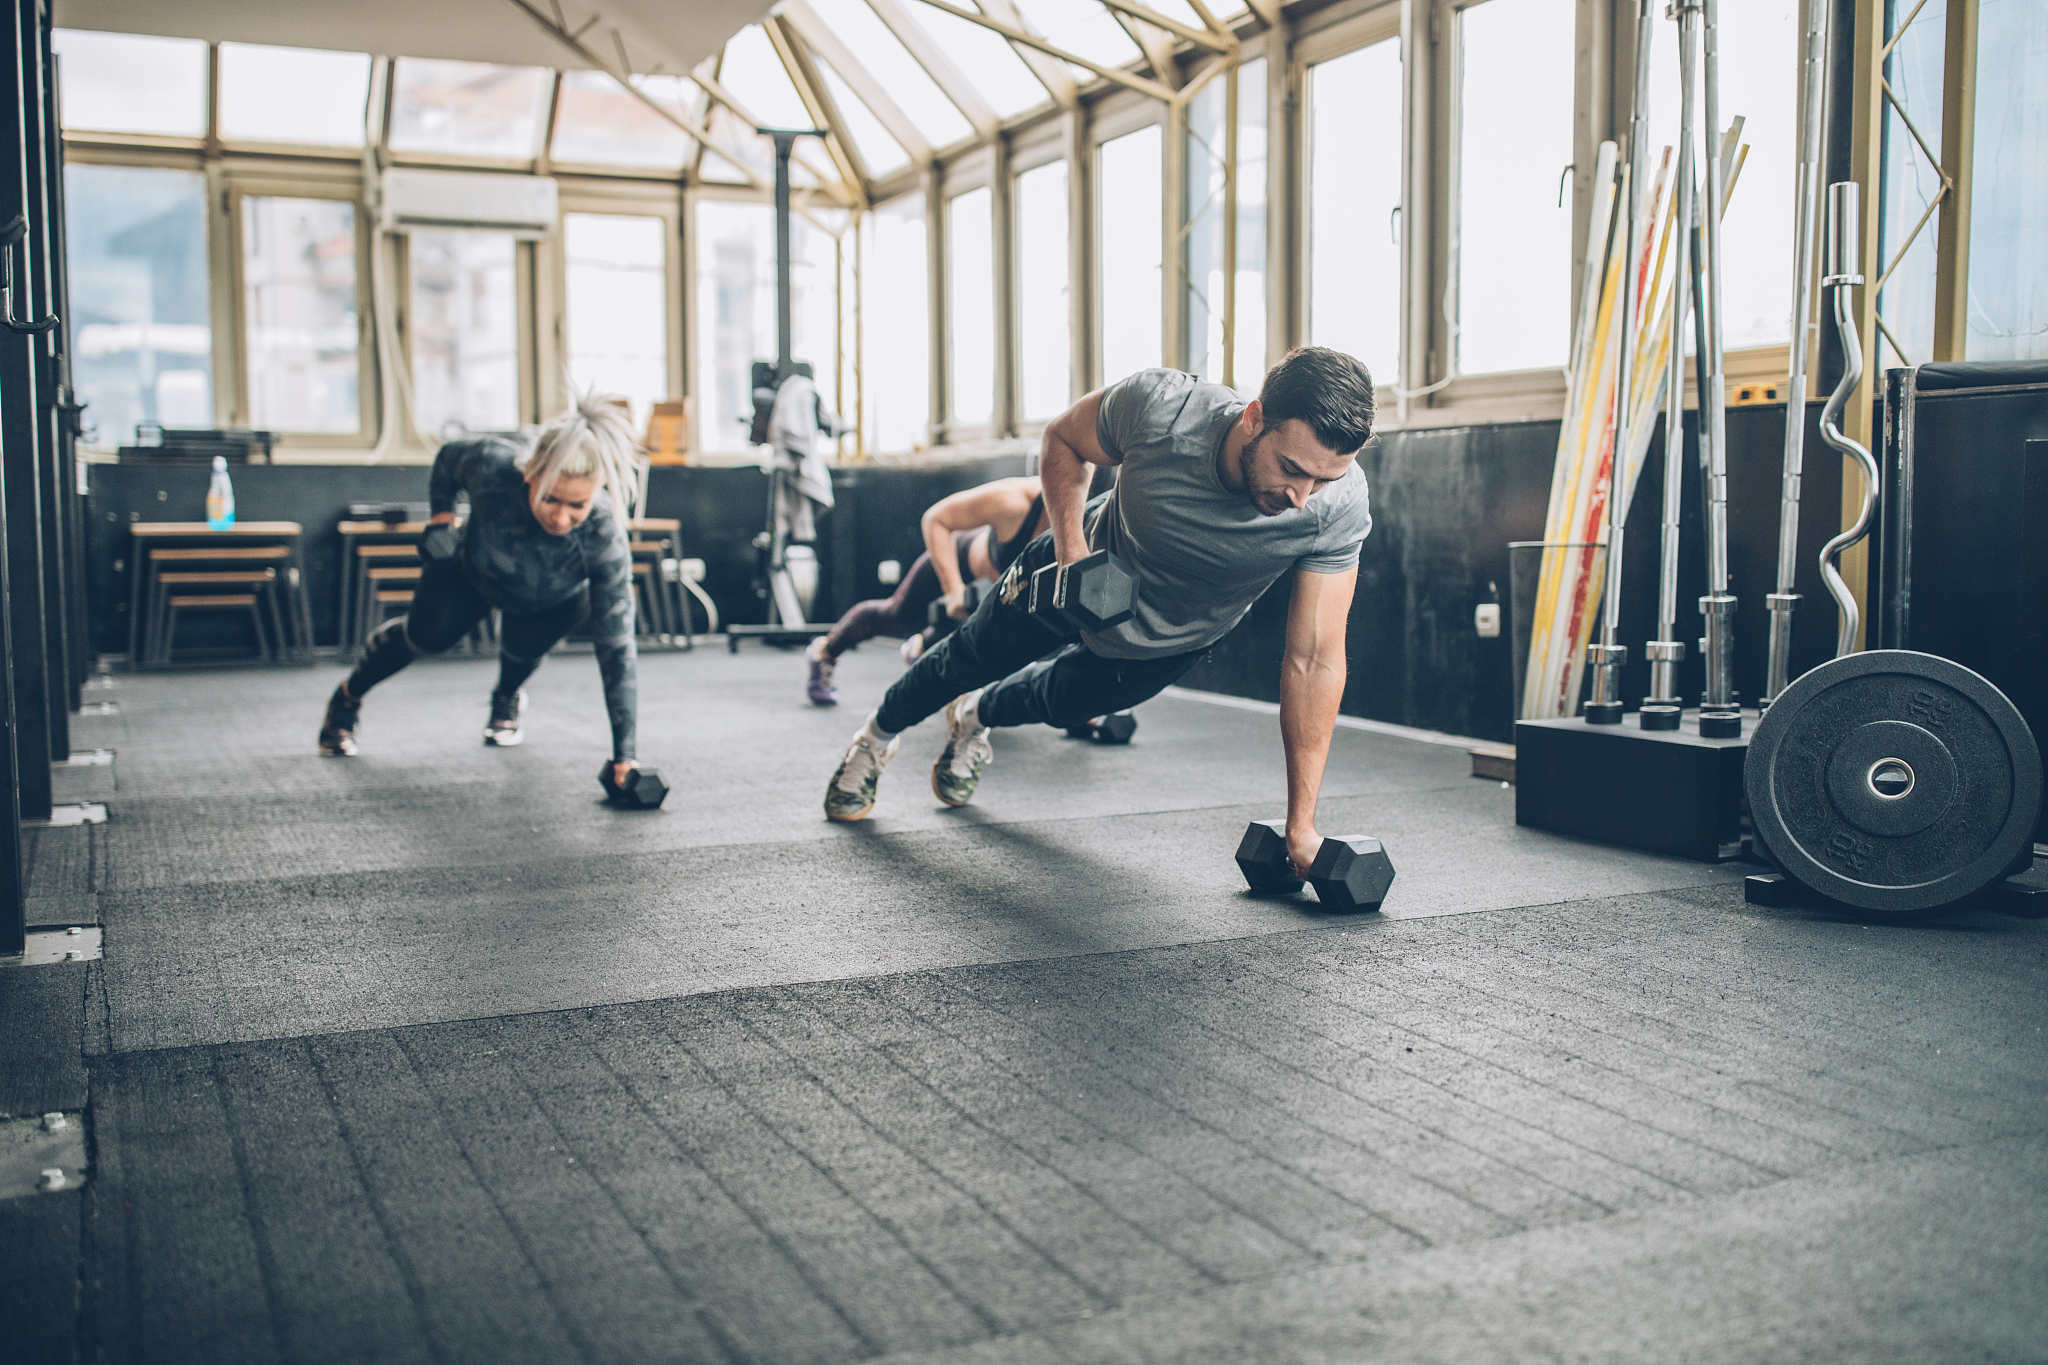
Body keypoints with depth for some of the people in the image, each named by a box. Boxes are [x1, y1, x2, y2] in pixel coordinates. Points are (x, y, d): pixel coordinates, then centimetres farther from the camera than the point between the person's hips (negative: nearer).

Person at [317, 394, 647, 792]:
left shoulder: (605, 538, -44)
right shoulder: (492, 463, -42)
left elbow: (616, 648, -41)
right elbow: (448, 458, -13)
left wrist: (623, 755, -43)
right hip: (473, 568, 1)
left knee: (524, 645, -21)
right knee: (428, 634, -9)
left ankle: (506, 698, 20)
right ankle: (347, 698, 25)